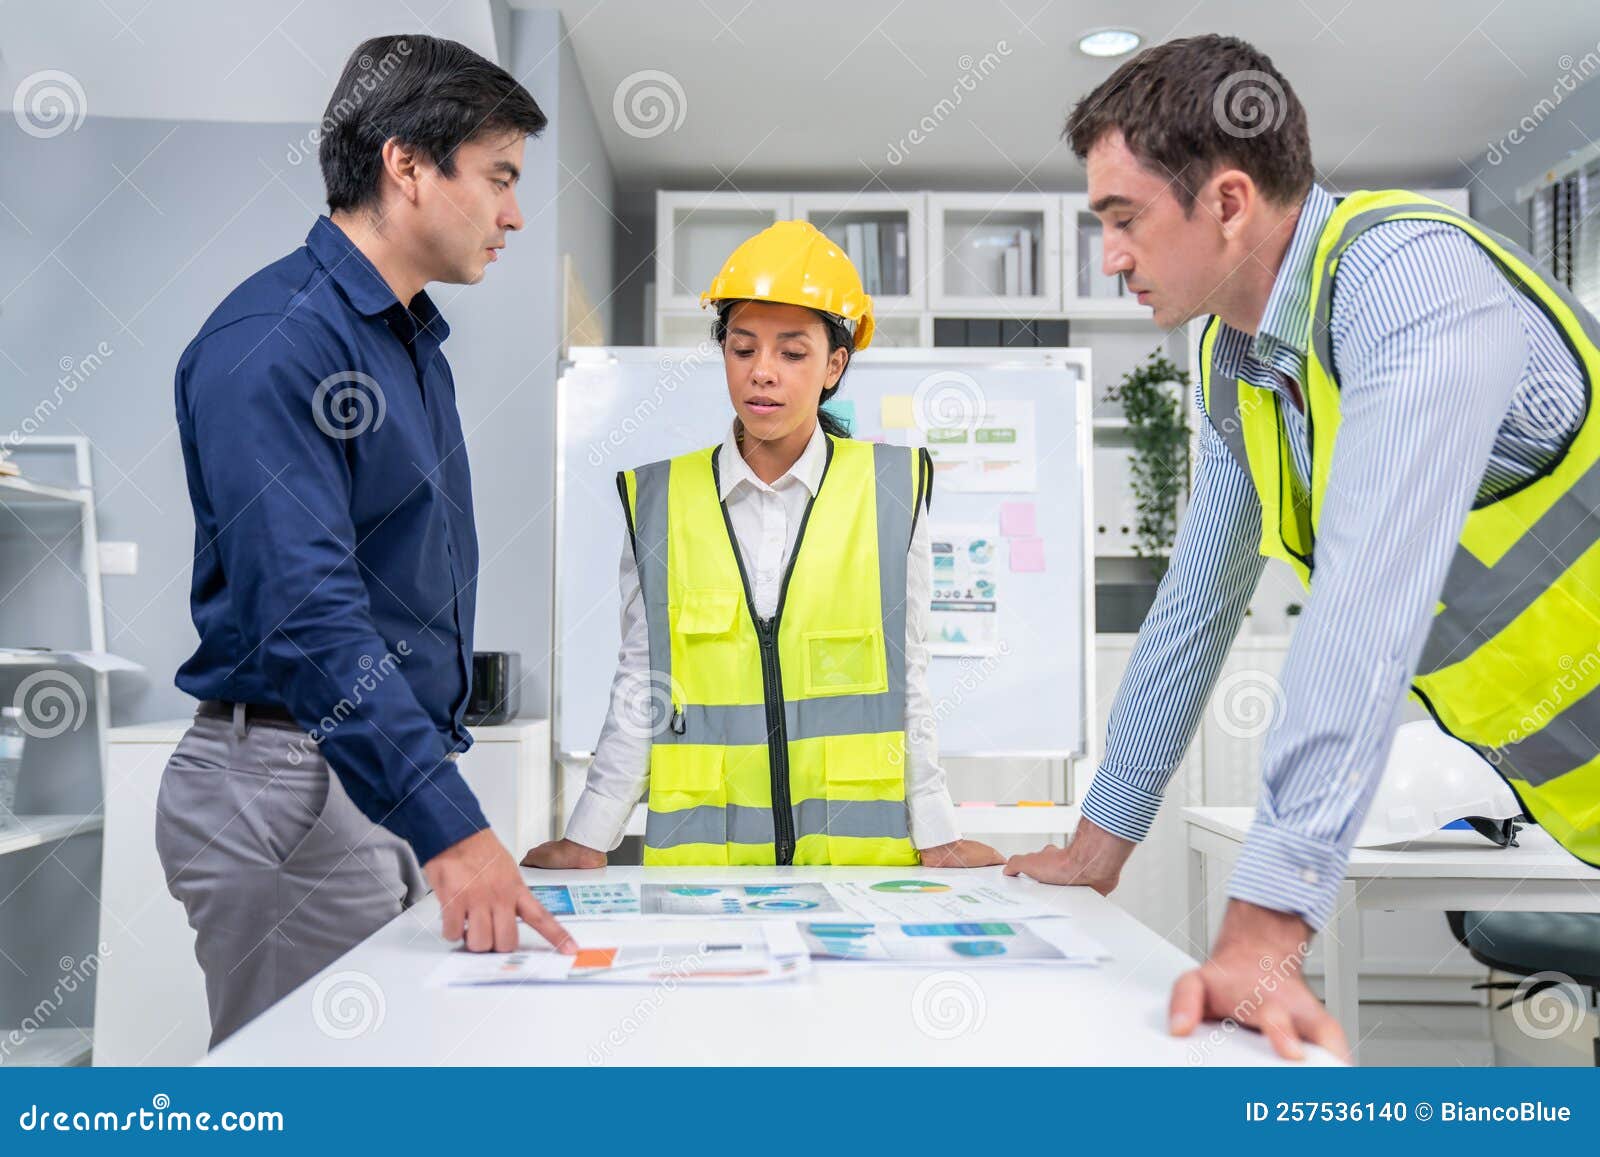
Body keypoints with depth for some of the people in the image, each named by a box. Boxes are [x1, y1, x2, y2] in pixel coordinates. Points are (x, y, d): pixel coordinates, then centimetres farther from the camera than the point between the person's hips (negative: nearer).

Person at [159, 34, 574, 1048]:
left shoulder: (415, 339, 15)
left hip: (402, 778, 9)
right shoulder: (272, 346, -16)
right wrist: (449, 825, -31)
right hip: (292, 784, -9)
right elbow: (307, 611, -26)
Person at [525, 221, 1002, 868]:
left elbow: (907, 677, 6)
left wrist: (935, 837, 3)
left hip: (857, 844, -1)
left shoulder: (892, 489, 2)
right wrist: (587, 841, 4)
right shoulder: (658, 500, 4)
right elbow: (640, 686, 8)